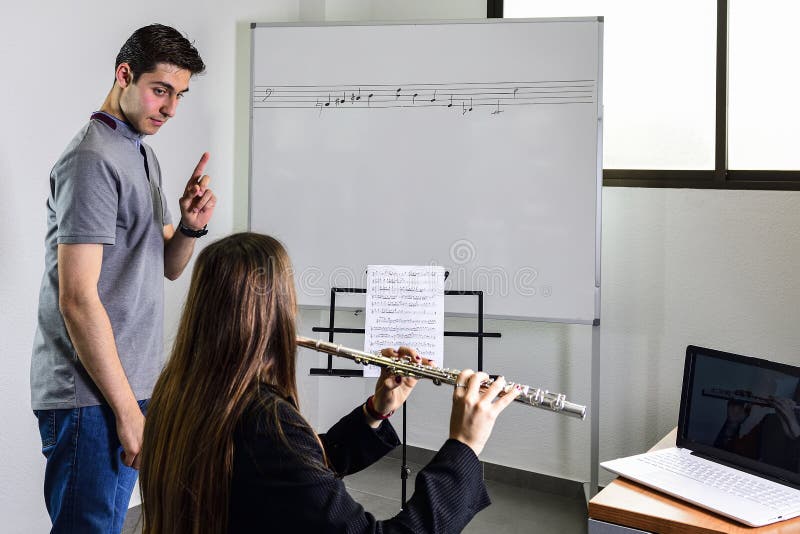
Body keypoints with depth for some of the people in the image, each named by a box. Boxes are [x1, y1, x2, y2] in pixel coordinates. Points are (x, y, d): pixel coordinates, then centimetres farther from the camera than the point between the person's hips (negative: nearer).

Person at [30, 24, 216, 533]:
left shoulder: (143, 155, 14)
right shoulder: (92, 160, -15)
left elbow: (167, 266, 16)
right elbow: (78, 299, -20)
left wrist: (191, 226, -6)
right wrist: (127, 410, -18)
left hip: (129, 385, 9)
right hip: (91, 396, -9)